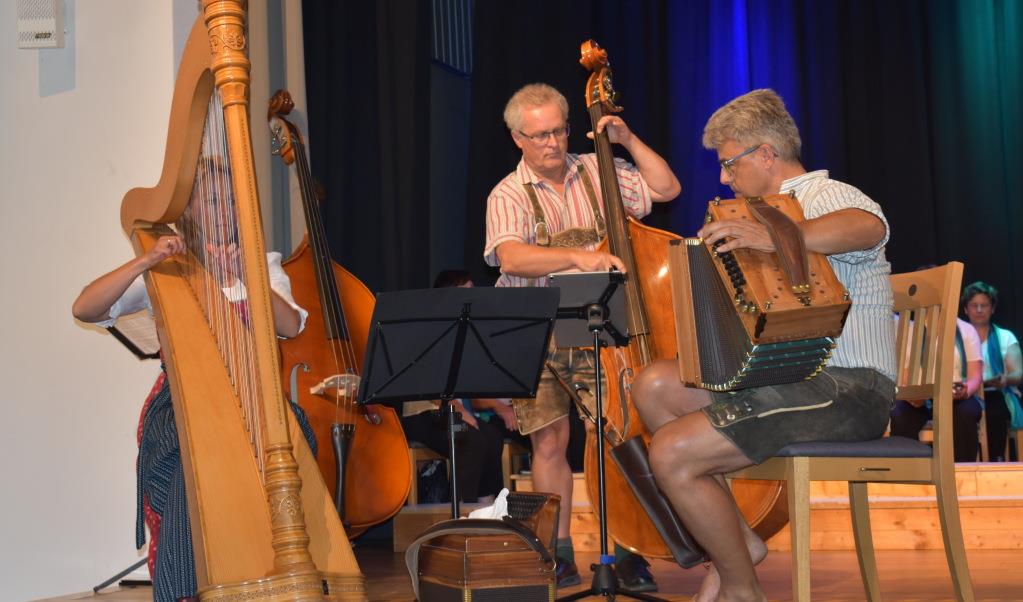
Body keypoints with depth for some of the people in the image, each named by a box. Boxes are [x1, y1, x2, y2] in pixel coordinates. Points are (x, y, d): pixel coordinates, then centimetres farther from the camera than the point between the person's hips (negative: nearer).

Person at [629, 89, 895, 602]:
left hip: (849, 389, -10)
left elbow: (870, 227, -33)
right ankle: (737, 540, 2)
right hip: (792, 374, 10)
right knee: (655, 386, -2)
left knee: (671, 454, -21)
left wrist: (775, 238, -44)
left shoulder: (825, 196, -6)